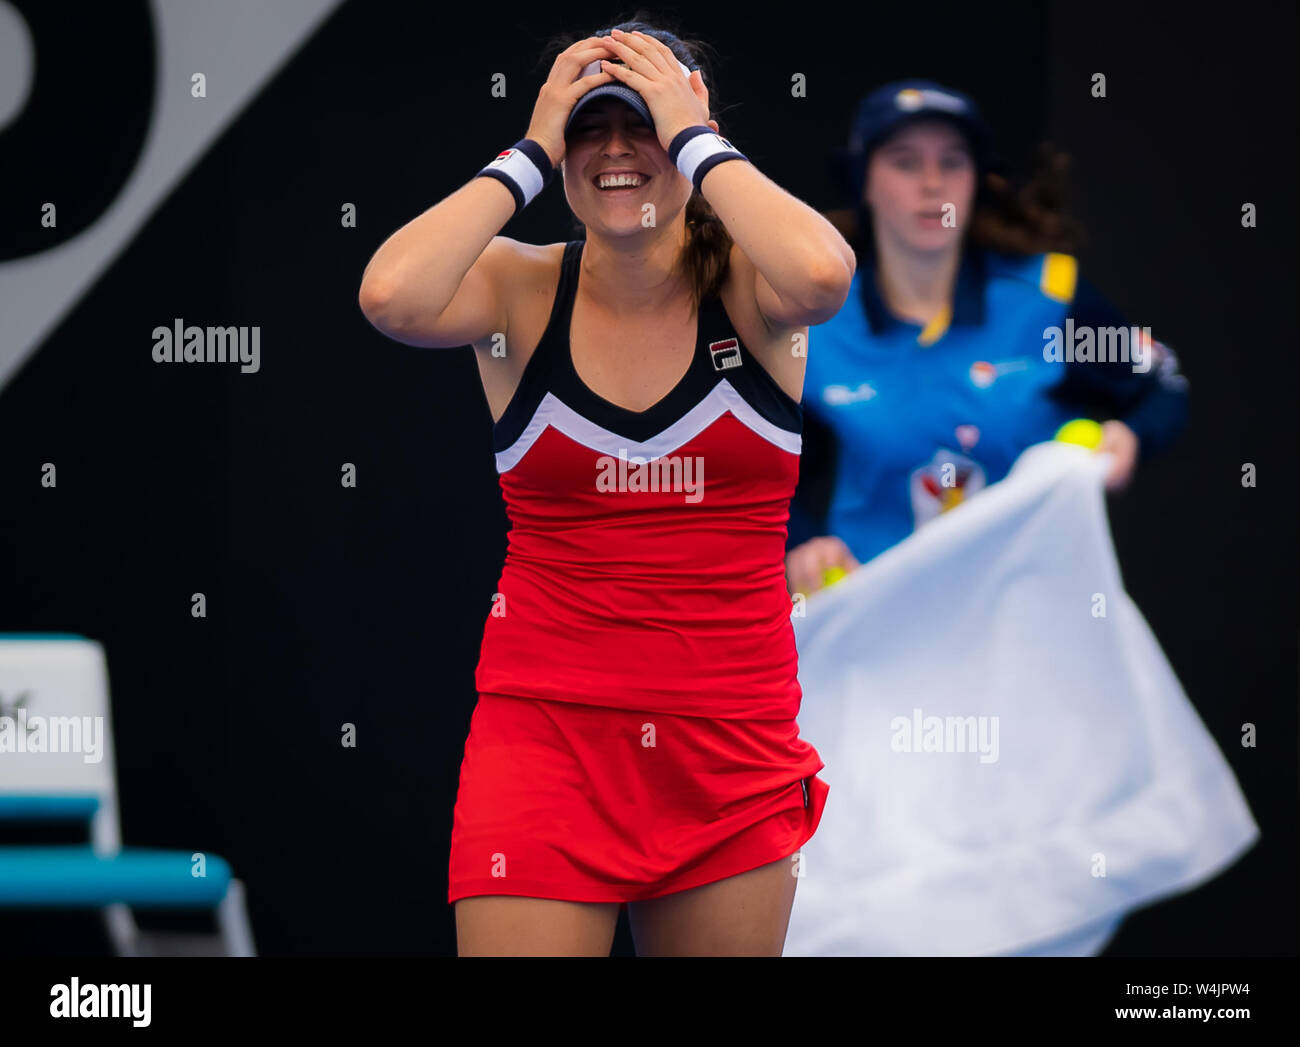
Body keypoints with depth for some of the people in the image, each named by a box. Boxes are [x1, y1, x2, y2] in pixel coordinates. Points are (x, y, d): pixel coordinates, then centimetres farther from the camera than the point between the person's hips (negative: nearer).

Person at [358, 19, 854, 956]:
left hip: (734, 739, 1)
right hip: (545, 729, -1)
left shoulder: (745, 287, -2)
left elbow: (823, 275, -27)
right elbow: (391, 296, -22)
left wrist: (691, 136, -14)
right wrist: (531, 154, -11)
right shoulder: (522, 290, -1)